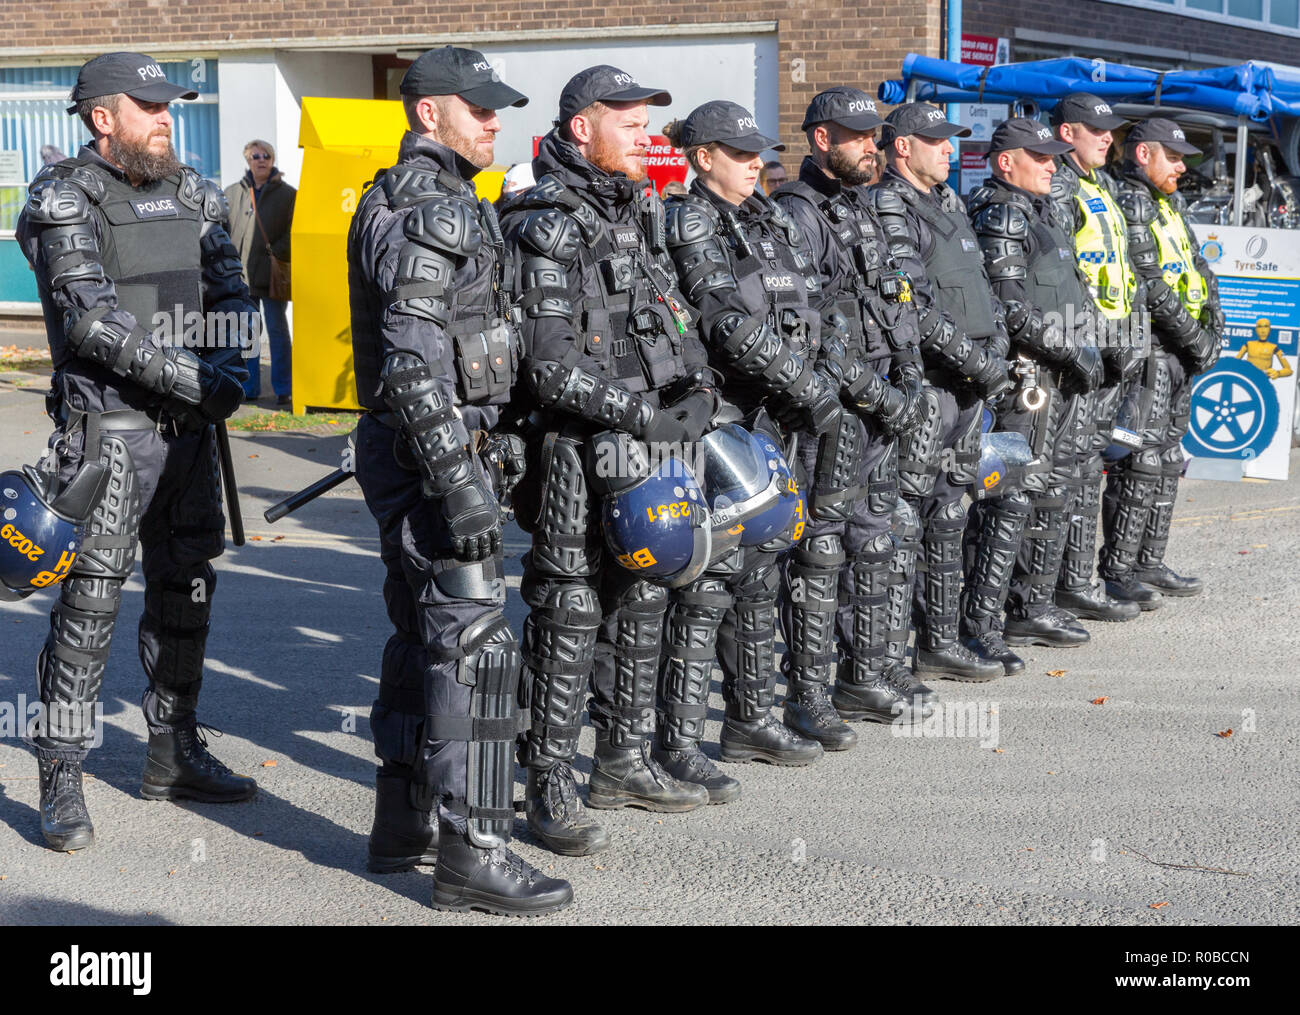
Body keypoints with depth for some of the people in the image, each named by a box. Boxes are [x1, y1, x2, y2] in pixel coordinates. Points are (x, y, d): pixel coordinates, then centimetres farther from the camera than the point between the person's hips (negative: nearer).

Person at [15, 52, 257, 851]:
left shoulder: (193, 195, 12)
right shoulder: (64, 200, -8)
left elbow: (233, 294, 10)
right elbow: (92, 319, -18)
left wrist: (232, 367, -10)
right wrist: (192, 378, -21)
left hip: (190, 427, 7)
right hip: (108, 429, -6)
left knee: (186, 592, 12)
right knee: (91, 599, -7)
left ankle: (174, 756, 25)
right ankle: (62, 780, 1)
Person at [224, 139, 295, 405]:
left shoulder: (287, 194, 3)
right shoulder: (233, 193, 11)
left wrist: (277, 252, -13)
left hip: (272, 274, -3)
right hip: (241, 273, 3)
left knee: (277, 330, 1)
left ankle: (283, 389, 6)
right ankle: (249, 387, 13)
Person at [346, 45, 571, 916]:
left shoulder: (443, 206, 17)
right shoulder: (424, 217, -17)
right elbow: (412, 364, -24)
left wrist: (487, 446, 25)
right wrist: (460, 479, -28)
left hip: (444, 444, 11)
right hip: (428, 454, -11)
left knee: (427, 638, 16)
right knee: (473, 645, -10)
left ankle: (407, 820, 25)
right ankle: (471, 854, -6)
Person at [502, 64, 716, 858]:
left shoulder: (641, 215, 14)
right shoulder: (545, 229, -13)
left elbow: (677, 319, 21)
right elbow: (548, 366, -20)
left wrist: (697, 387, 6)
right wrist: (640, 413, -21)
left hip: (648, 449, 8)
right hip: (577, 455, -8)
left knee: (641, 606, 15)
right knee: (568, 618, -4)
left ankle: (626, 764, 28)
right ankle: (551, 789, 5)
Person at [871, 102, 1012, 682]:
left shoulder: (949, 204, 18)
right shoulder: (888, 211, -11)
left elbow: (981, 286, 22)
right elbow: (915, 304, -19)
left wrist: (998, 349, 7)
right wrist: (976, 361, -17)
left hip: (965, 388, 9)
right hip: (921, 384, -9)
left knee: (947, 515, 12)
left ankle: (939, 640, 19)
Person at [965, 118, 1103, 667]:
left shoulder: (1036, 211, 19)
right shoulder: (999, 215, -12)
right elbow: (1010, 309, -21)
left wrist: (1084, 349, 15)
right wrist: (1072, 350, -17)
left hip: (1053, 375, 11)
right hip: (1022, 378, -11)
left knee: (1050, 493, 16)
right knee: (1010, 498, -12)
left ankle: (1032, 606, 27)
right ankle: (980, 626, -12)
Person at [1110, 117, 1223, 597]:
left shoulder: (1170, 205, 19)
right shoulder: (1130, 205, -12)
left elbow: (1200, 270, 19)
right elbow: (1151, 286, -19)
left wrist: (1213, 325, 3)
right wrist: (1196, 339, -14)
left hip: (1179, 354, 10)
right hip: (1149, 349, -10)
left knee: (1168, 459, 12)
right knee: (1141, 461, -10)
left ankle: (1148, 561, 18)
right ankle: (1117, 571, -6)